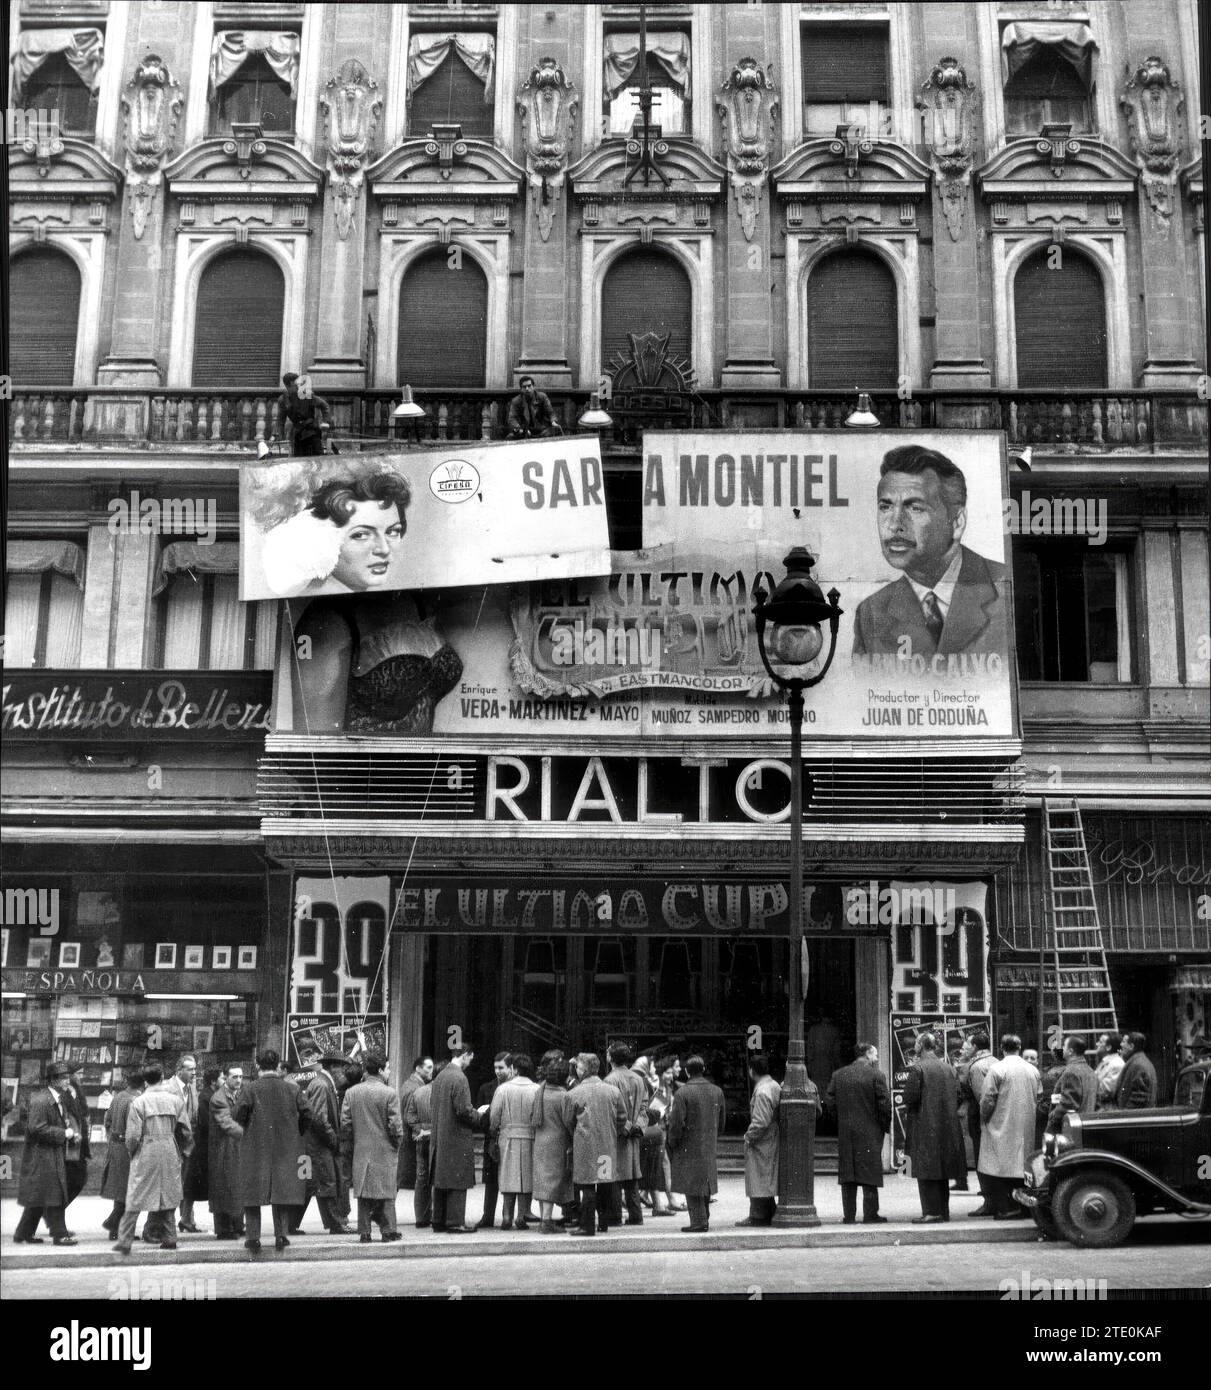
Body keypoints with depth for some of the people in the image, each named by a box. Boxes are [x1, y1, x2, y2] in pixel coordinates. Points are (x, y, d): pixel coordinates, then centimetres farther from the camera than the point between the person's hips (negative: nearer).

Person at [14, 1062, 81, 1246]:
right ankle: (60, 1234, -1)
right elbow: (36, 1128, -23)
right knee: (54, 1196, -6)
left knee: (37, 1198, 15)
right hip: (42, 1156, -10)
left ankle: (24, 1233, 23)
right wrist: (64, 1134, -20)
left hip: (55, 1156, 10)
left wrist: (73, 1132, 0)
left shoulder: (59, 1100, 12)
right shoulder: (40, 1101, -18)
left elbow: (66, 1118, 21)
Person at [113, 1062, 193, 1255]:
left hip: (146, 1154, -3)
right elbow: (186, 1130, 3)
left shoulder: (138, 1102, -8)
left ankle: (125, 1241, 2)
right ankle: (169, 1239, 16)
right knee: (167, 1196, 14)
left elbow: (133, 1135, -9)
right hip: (170, 1153, 3)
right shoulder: (175, 1099, 0)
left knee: (135, 1199, 4)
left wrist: (131, 1152, 10)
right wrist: (186, 1150, 19)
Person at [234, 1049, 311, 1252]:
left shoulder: (249, 1089, -7)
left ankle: (253, 1237, 6)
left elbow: (237, 1115, -13)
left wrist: (247, 1125, 8)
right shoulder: (292, 1089, -1)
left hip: (255, 1149, -2)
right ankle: (281, 1235, 5)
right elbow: (306, 1113, -2)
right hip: (286, 1150, 2)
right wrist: (296, 1132, 13)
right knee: (283, 1190, 9)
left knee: (253, 1193, 7)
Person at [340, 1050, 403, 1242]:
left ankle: (364, 1232, 9)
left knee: (363, 1191, 9)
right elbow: (395, 1124, -11)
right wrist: (398, 1143, 6)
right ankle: (388, 1230, 8)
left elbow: (345, 1124, 2)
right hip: (385, 1151, -3)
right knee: (386, 1191, 6)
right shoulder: (389, 1093, -11)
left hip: (361, 1151, 3)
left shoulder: (351, 1092, 1)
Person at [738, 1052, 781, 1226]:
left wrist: (749, 1137, -10)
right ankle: (770, 1214, 23)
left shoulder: (762, 1092, -21)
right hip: (772, 1141, 10)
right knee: (767, 1179, 17)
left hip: (760, 1143, -9)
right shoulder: (775, 1086, 9)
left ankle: (758, 1217, 3)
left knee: (759, 1180, -2)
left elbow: (760, 1122, -25)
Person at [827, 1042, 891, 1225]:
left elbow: (829, 1101, 4)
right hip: (870, 1132, -4)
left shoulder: (838, 1075, 5)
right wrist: (885, 1125, 3)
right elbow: (885, 1104, -10)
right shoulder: (875, 1075, -8)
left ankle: (849, 1215, 9)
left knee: (847, 1175, 8)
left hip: (845, 1132, 4)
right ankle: (870, 1215, 3)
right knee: (870, 1174, 2)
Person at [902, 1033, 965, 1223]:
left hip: (924, 1126, -7)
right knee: (942, 1171, 14)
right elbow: (958, 1096, 9)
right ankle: (943, 1210, 17)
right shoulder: (948, 1069, 8)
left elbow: (910, 1097, -15)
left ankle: (932, 1211, -5)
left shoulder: (917, 1068, -12)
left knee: (927, 1172, -2)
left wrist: (907, 1111, 5)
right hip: (946, 1127, 7)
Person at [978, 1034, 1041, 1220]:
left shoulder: (997, 1069, -11)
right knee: (1023, 1167, 12)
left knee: (997, 1170, -1)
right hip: (1026, 1128, 5)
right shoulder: (1033, 1070, 6)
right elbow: (1039, 1099, 9)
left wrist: (984, 1118, 4)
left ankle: (1005, 1208, -5)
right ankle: (1026, 1206, 13)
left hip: (1001, 1128, -5)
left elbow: (988, 1100, -11)